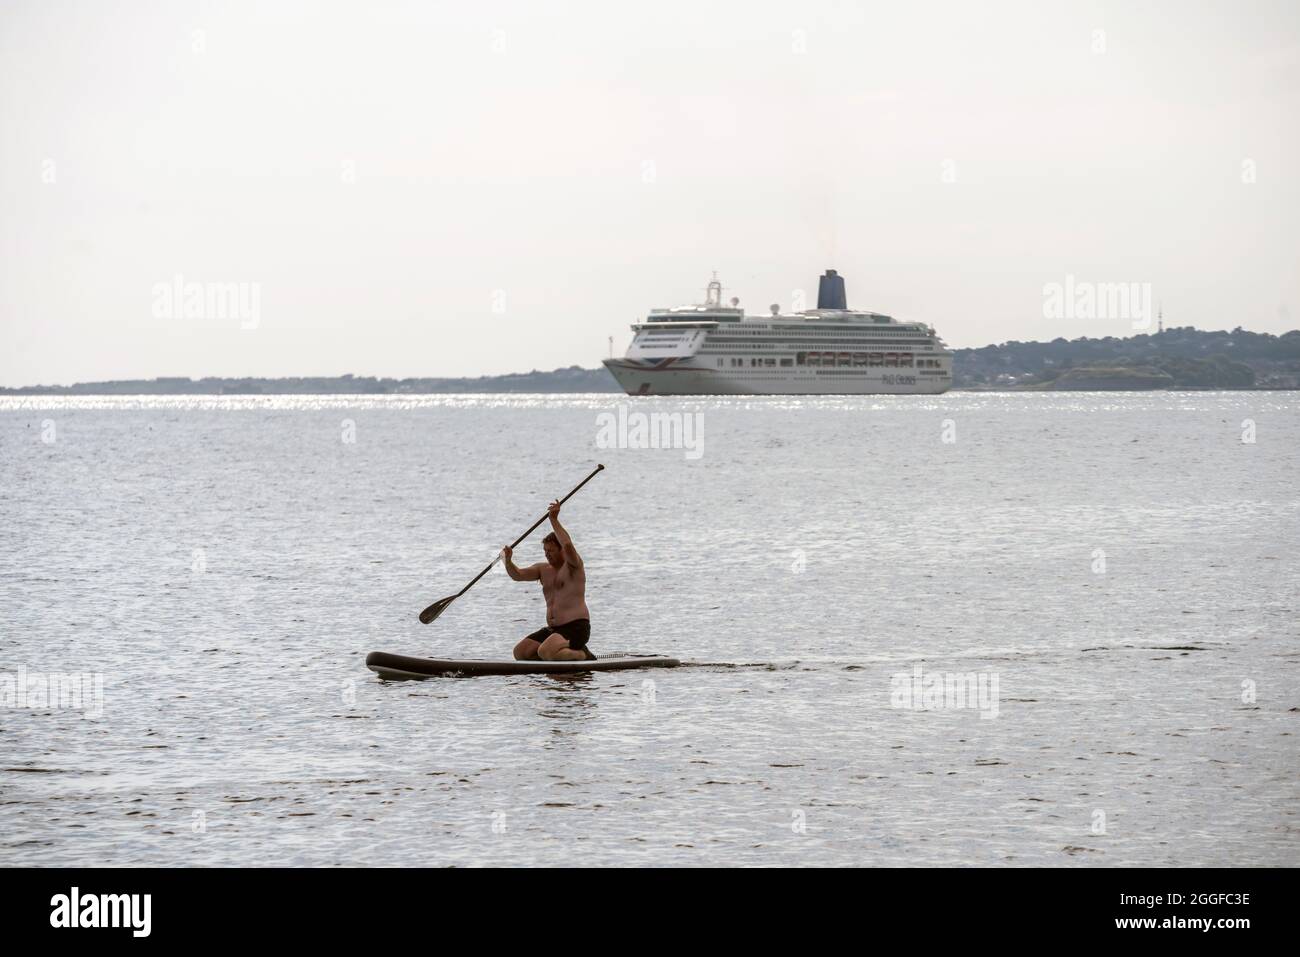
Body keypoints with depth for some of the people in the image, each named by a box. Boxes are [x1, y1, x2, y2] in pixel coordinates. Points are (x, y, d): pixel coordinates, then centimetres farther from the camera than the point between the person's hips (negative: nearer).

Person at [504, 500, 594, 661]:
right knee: (520, 652, -5)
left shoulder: (573, 565, -6)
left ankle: (582, 655, -6)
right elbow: (517, 575, 5)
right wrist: (508, 561, -16)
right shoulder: (544, 569, 15)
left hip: (576, 628, -9)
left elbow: (568, 545, -28)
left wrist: (554, 520, -26)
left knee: (544, 652, -32)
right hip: (553, 629, 9)